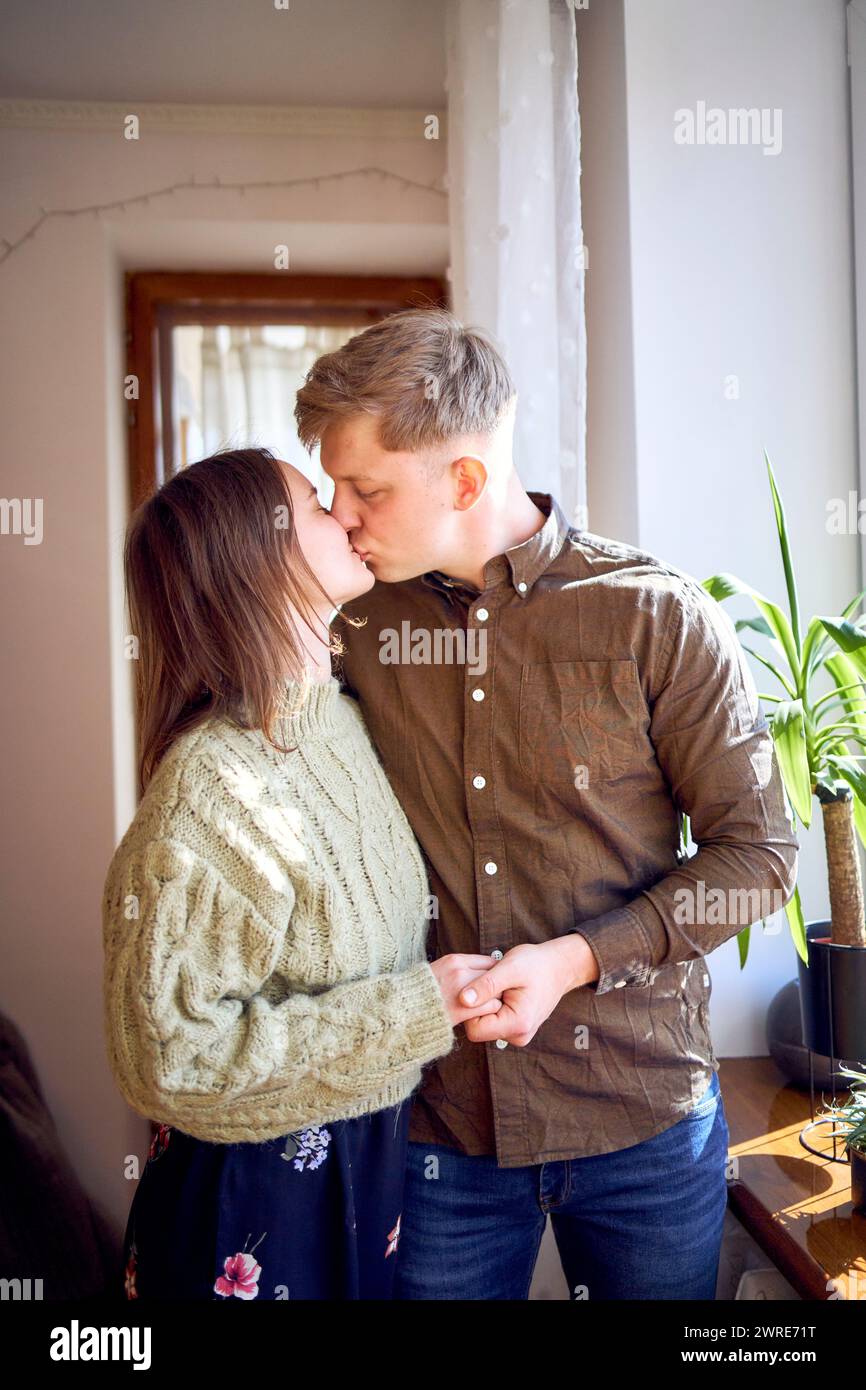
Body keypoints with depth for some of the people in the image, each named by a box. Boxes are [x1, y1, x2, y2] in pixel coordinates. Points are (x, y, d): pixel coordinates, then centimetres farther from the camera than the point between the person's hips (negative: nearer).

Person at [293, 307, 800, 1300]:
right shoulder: (357, 625, -2)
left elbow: (758, 853, -7)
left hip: (643, 1117, -1)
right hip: (439, 1121, 2)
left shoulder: (658, 617, -11)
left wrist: (576, 958, -17)